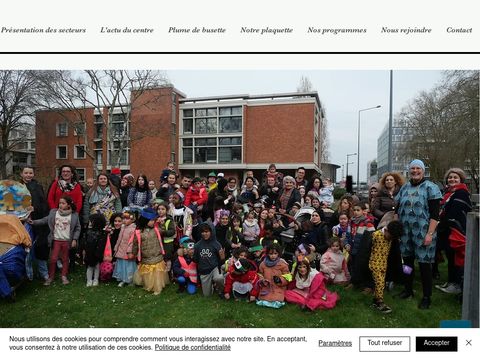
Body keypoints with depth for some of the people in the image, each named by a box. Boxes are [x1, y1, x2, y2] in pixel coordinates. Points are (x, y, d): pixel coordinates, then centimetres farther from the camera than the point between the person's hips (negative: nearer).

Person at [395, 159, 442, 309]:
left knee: (424, 264, 1)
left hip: (422, 233, -5)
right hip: (405, 233, 5)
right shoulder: (404, 188, 11)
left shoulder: (430, 188, -5)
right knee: (407, 261, 15)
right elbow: (398, 210, 15)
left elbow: (435, 214, -11)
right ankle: (408, 289, 31)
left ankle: (427, 297, 15)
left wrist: (430, 234, -17)